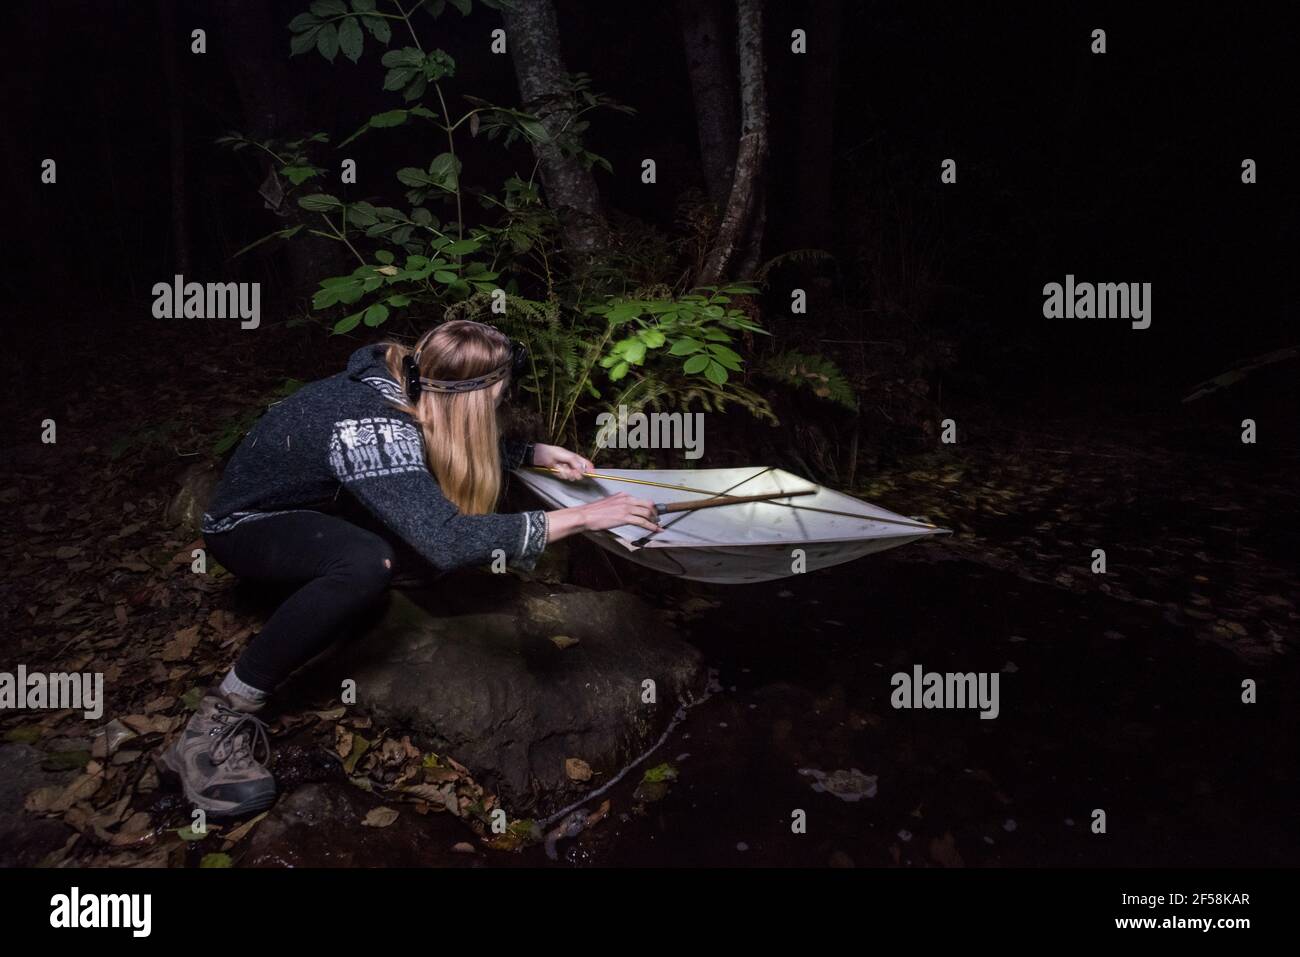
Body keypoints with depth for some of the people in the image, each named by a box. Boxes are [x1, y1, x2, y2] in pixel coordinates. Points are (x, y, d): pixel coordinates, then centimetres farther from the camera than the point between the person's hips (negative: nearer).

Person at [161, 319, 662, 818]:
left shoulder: (398, 383, -11)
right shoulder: (370, 427, -37)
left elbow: (470, 450, 10)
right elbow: (447, 540, -48)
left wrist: (535, 453, -3)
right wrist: (580, 516, -45)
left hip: (308, 503, 9)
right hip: (243, 526, -9)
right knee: (367, 563, -37)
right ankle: (216, 724, -25)